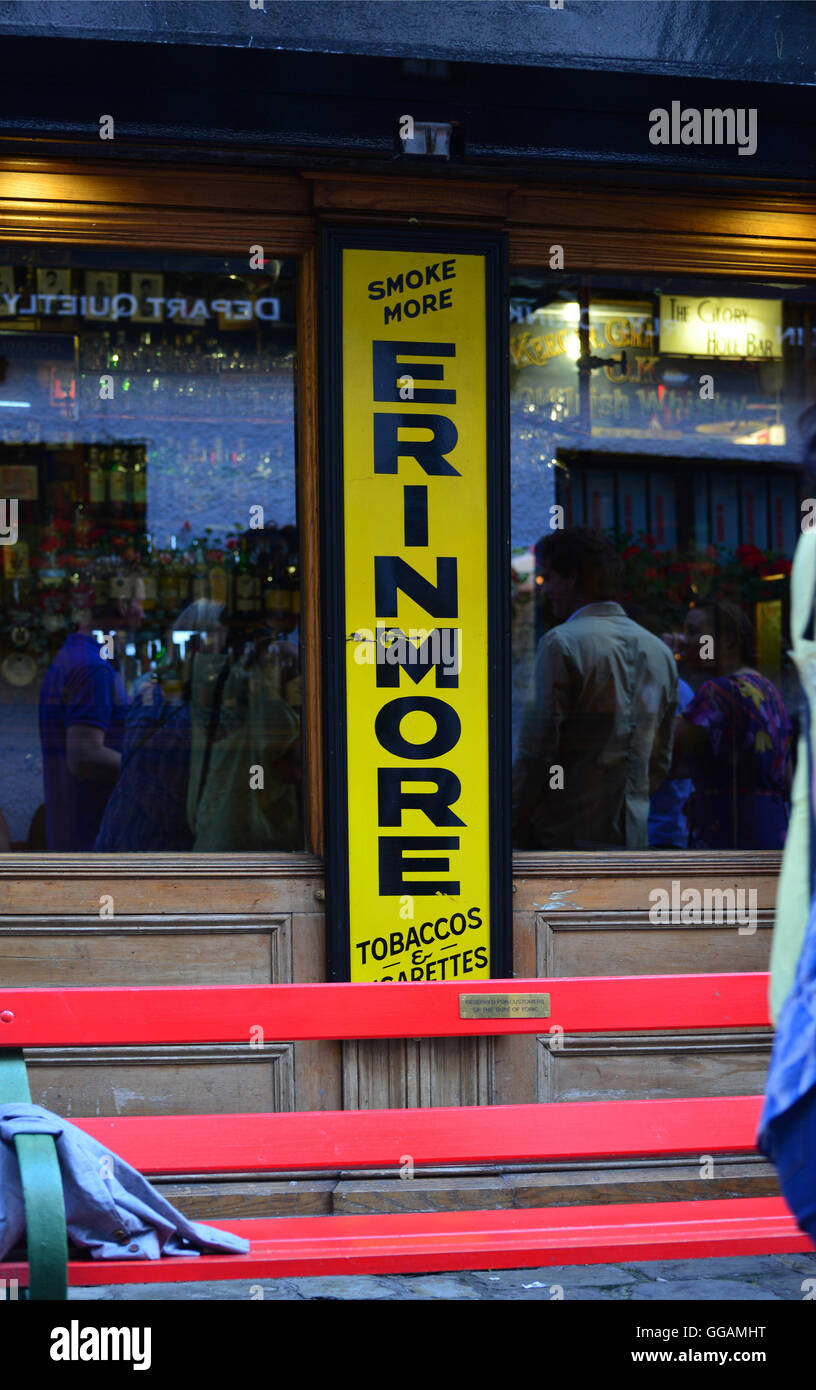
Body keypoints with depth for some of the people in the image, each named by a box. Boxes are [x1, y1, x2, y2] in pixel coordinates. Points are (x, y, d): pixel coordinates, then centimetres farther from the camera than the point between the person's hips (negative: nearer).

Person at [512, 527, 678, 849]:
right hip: (632, 836, 7)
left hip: (565, 837, -7)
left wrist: (514, 823, -2)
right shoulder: (659, 651, 14)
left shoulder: (561, 644, -8)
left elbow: (537, 749, -12)